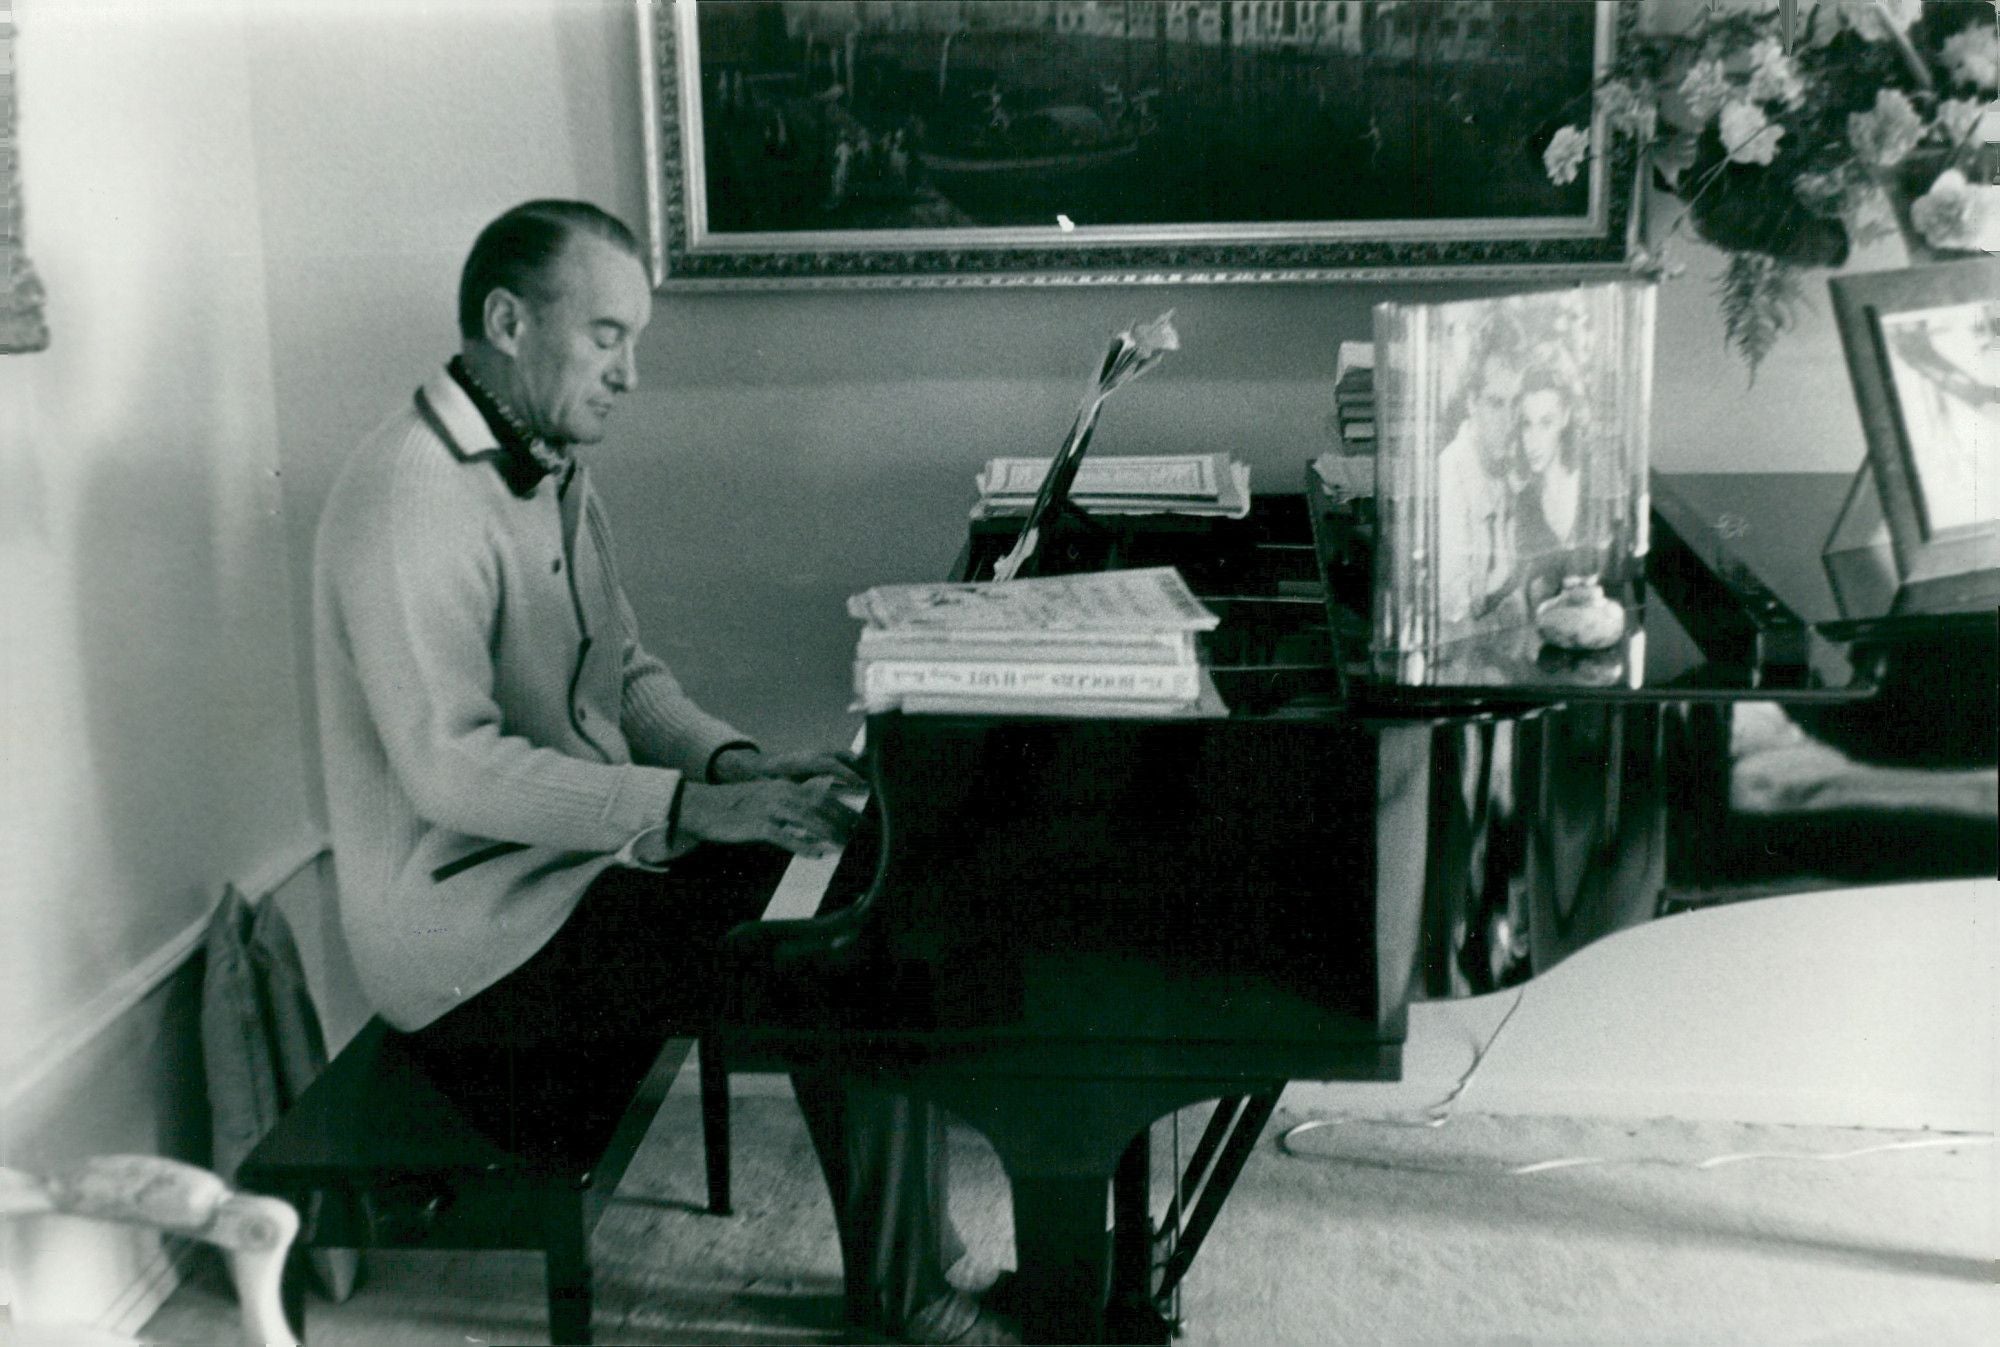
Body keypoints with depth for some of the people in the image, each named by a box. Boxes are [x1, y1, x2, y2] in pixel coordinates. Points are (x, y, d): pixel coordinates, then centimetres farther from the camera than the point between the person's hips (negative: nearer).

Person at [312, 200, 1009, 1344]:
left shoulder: (554, 470, 10)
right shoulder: (410, 498, -22)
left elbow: (625, 677, 14)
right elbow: (452, 769, -28)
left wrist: (734, 761, -5)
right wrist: (695, 805, -30)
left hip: (580, 855, 10)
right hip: (477, 938, -10)